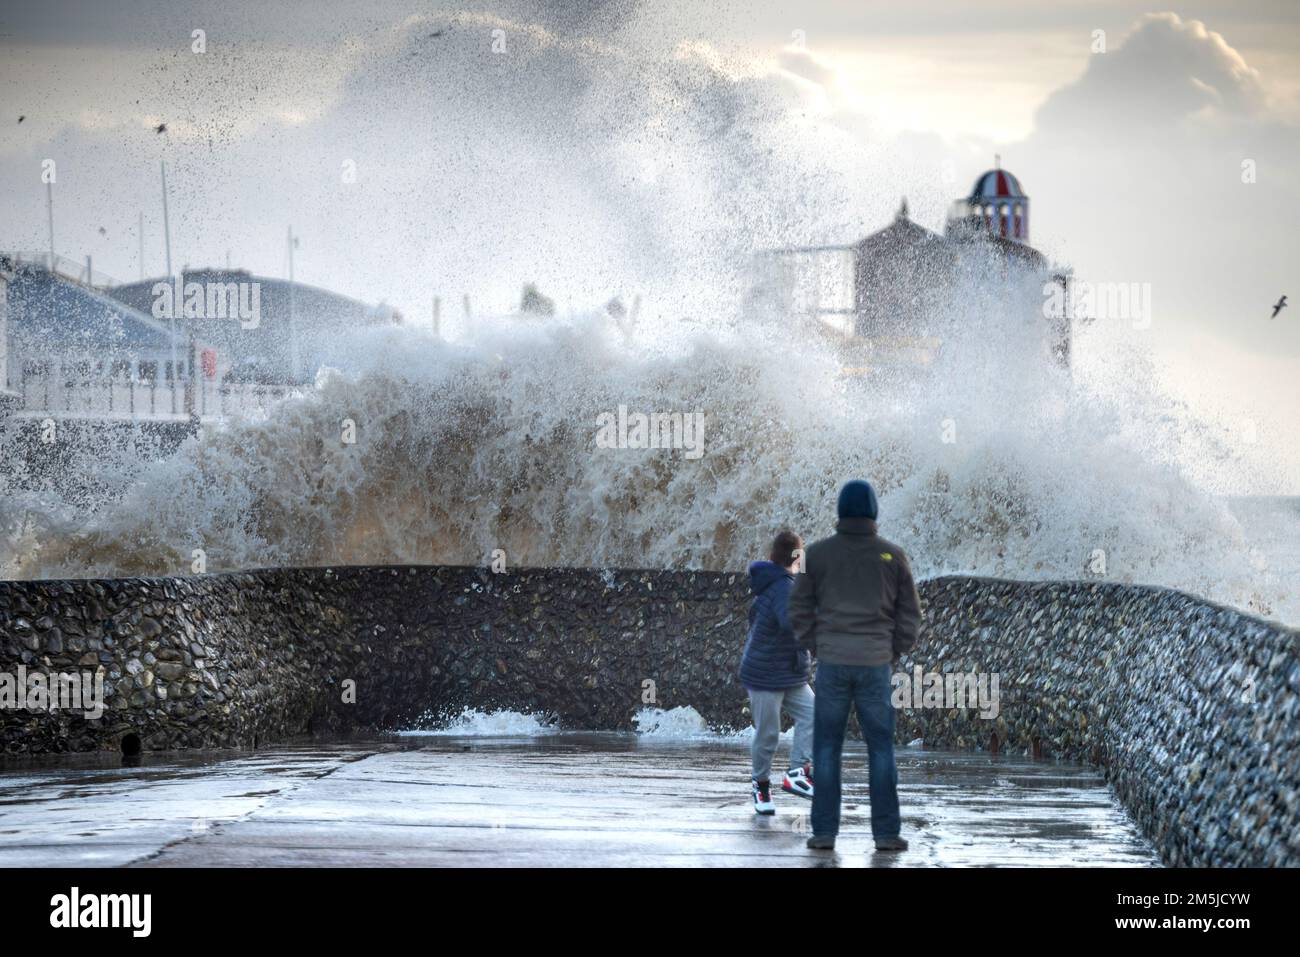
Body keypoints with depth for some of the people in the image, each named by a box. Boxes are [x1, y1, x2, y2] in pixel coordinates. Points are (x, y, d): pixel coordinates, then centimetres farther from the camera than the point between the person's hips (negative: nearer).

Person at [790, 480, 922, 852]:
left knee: (827, 748, 6)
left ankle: (824, 832, 3)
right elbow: (910, 614, 3)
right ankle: (886, 832, 3)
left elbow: (800, 612, 1)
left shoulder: (817, 553, 0)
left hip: (832, 663, 0)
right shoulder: (893, 555, 1)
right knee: (881, 748, 7)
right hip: (875, 664, 0)